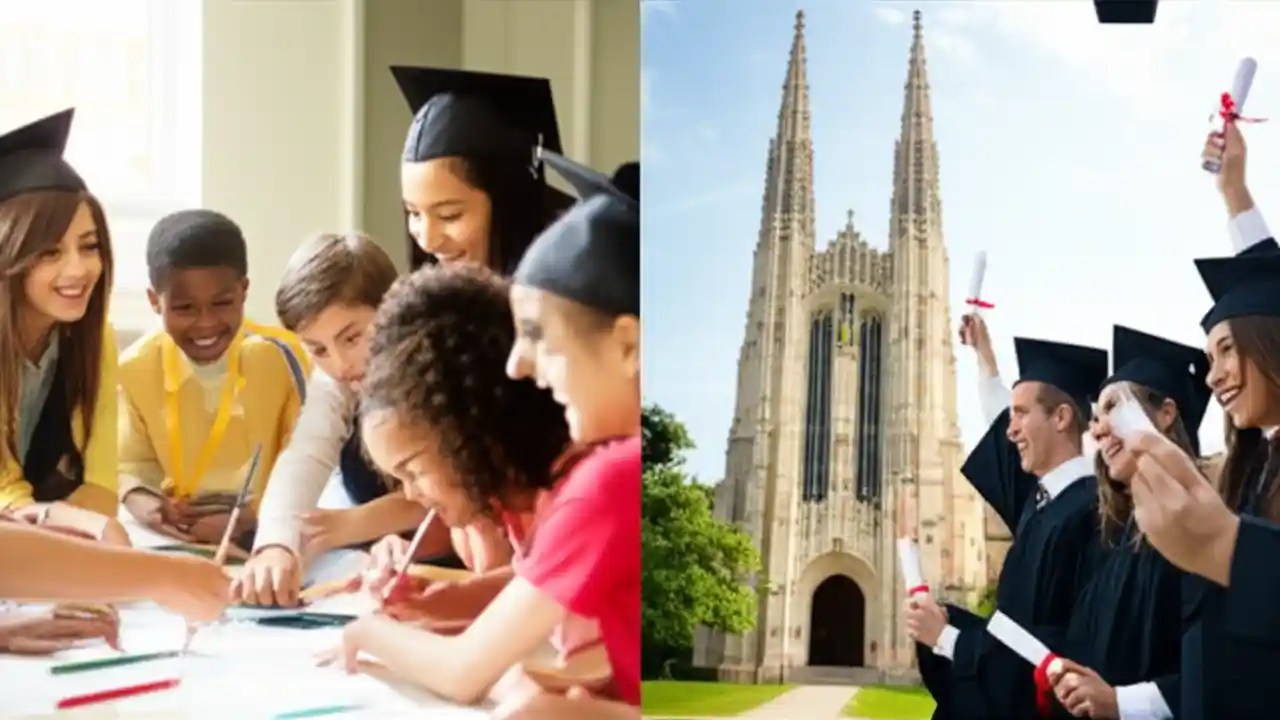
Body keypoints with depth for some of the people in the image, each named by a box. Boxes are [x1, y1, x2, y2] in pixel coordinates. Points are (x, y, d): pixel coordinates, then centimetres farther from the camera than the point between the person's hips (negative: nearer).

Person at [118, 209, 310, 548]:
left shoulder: (282, 357, -8)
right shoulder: (135, 368, -1)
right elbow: (132, 465, 6)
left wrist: (250, 517, -21)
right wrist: (142, 503, -17)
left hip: (266, 530, -1)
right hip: (177, 535, 2)